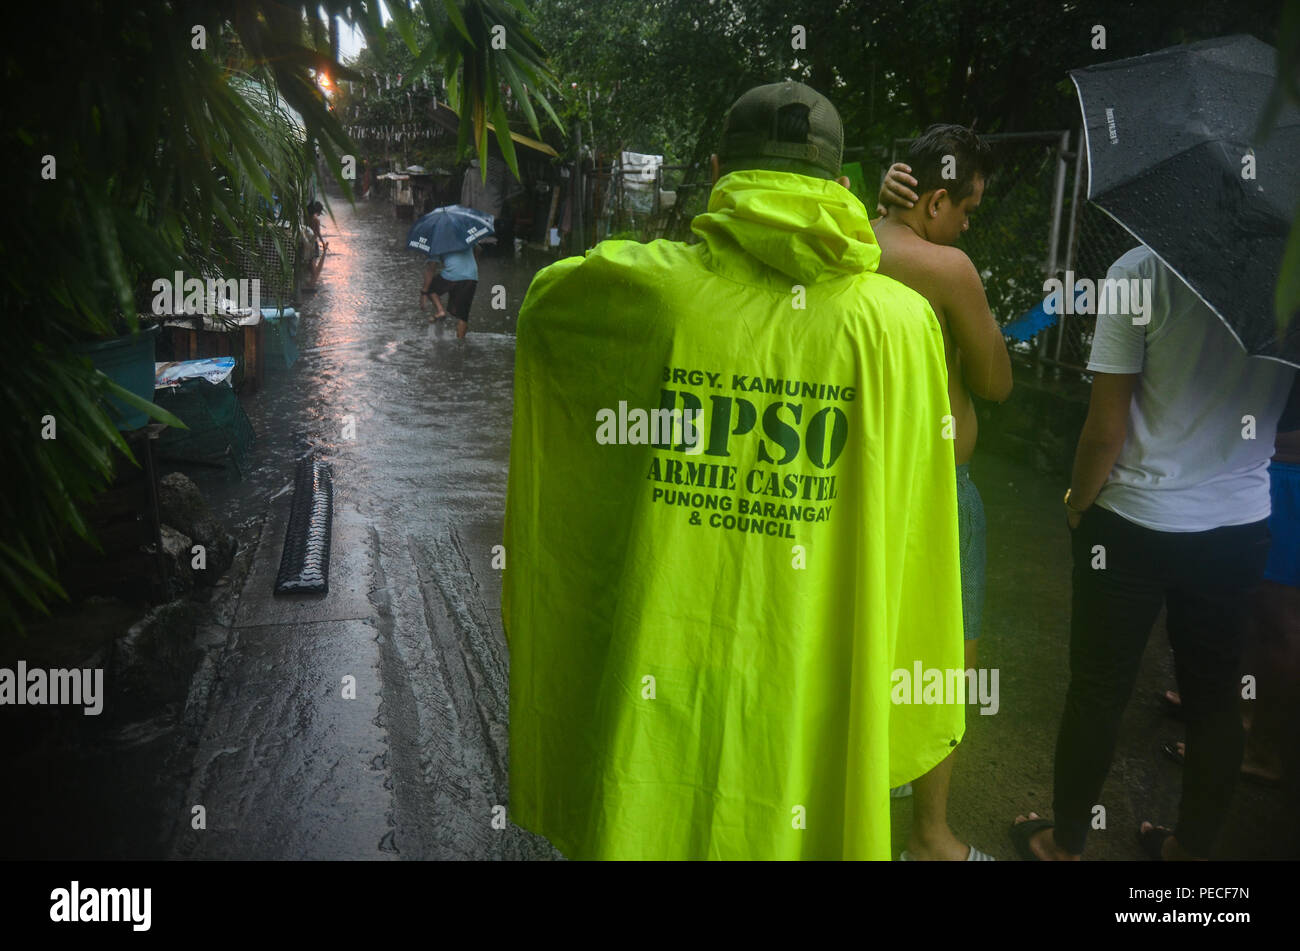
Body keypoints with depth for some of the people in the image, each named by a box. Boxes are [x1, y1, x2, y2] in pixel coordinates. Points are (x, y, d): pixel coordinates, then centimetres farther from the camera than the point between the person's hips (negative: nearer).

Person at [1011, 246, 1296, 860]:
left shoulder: (1144, 269, -18)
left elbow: (1106, 429, -16)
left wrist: (1078, 505, -1)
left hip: (1135, 523, -4)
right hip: (1242, 526, 4)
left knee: (1099, 692, 10)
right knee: (1214, 696, 17)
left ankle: (1064, 844, 27)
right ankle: (1191, 847, 34)